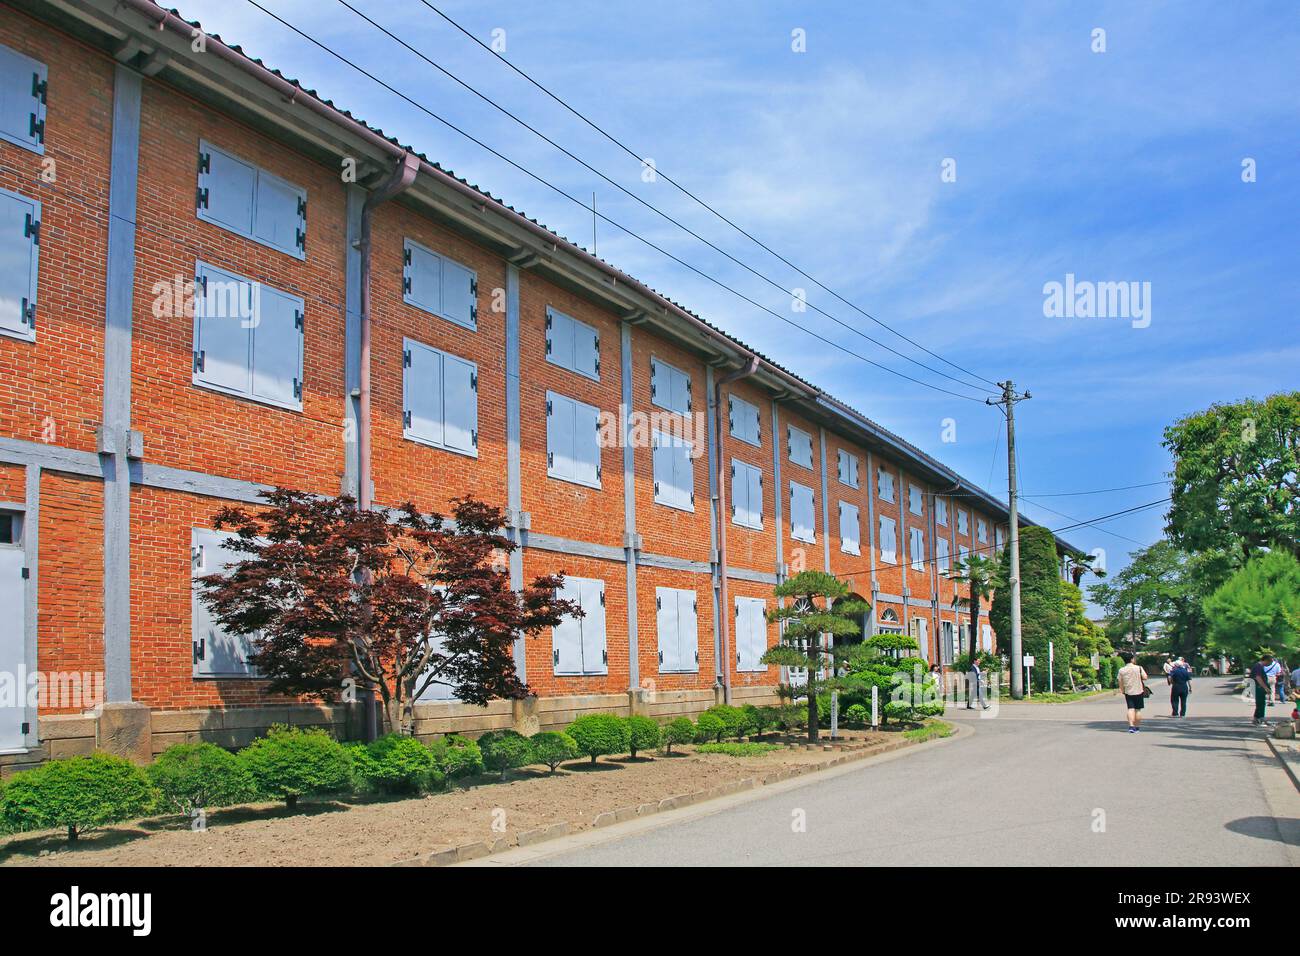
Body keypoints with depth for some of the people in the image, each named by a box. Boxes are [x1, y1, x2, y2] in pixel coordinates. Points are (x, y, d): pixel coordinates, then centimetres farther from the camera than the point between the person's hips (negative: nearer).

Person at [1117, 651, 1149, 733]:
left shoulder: (1121, 670, -3)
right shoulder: (1138, 668, -9)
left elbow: (1120, 682, 3)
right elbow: (1145, 677, -10)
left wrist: (1122, 691, 15)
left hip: (1128, 692, 1)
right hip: (1139, 691, -1)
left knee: (1131, 709, 2)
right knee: (1138, 709, 9)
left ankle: (1131, 726, -13)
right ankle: (1137, 727, 14)